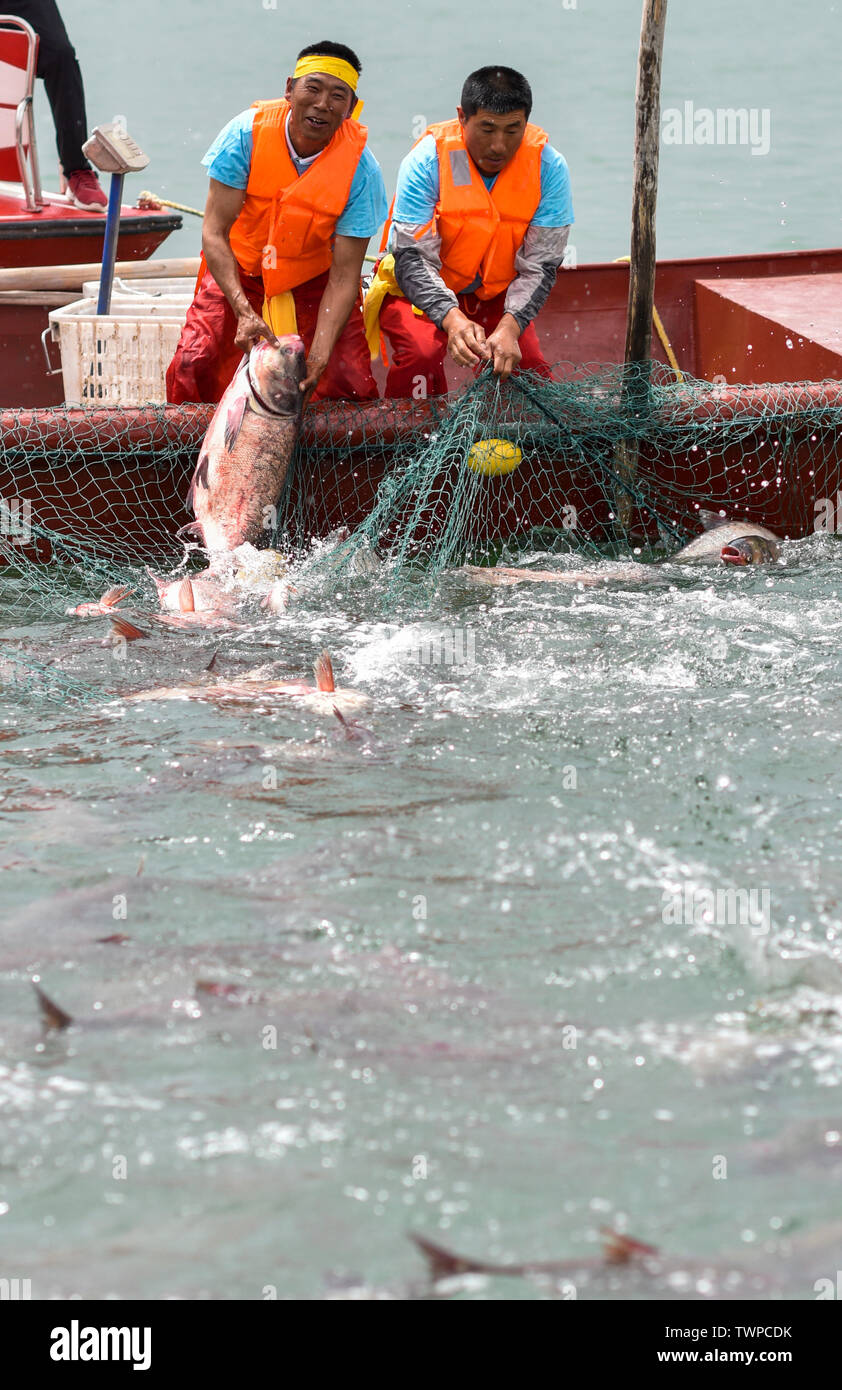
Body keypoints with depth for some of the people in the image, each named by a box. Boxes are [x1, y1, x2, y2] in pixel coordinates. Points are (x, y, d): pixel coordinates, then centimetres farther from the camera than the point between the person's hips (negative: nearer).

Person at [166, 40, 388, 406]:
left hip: (314, 278, 0)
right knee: (193, 368, -20)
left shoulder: (360, 167, -21)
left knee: (353, 386, -17)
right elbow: (214, 233, -20)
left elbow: (344, 276, -20)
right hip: (238, 270, 0)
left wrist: (318, 357, -33)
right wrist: (243, 312, -35)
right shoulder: (248, 132, -22)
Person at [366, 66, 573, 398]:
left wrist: (508, 327, -34)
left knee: (531, 372, -16)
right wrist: (452, 318, -44)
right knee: (421, 351, -31)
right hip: (420, 289, -3)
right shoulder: (428, 159, -22)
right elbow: (413, 259, -25)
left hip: (496, 295, 3)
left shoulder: (548, 166, -16)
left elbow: (539, 265, -15)